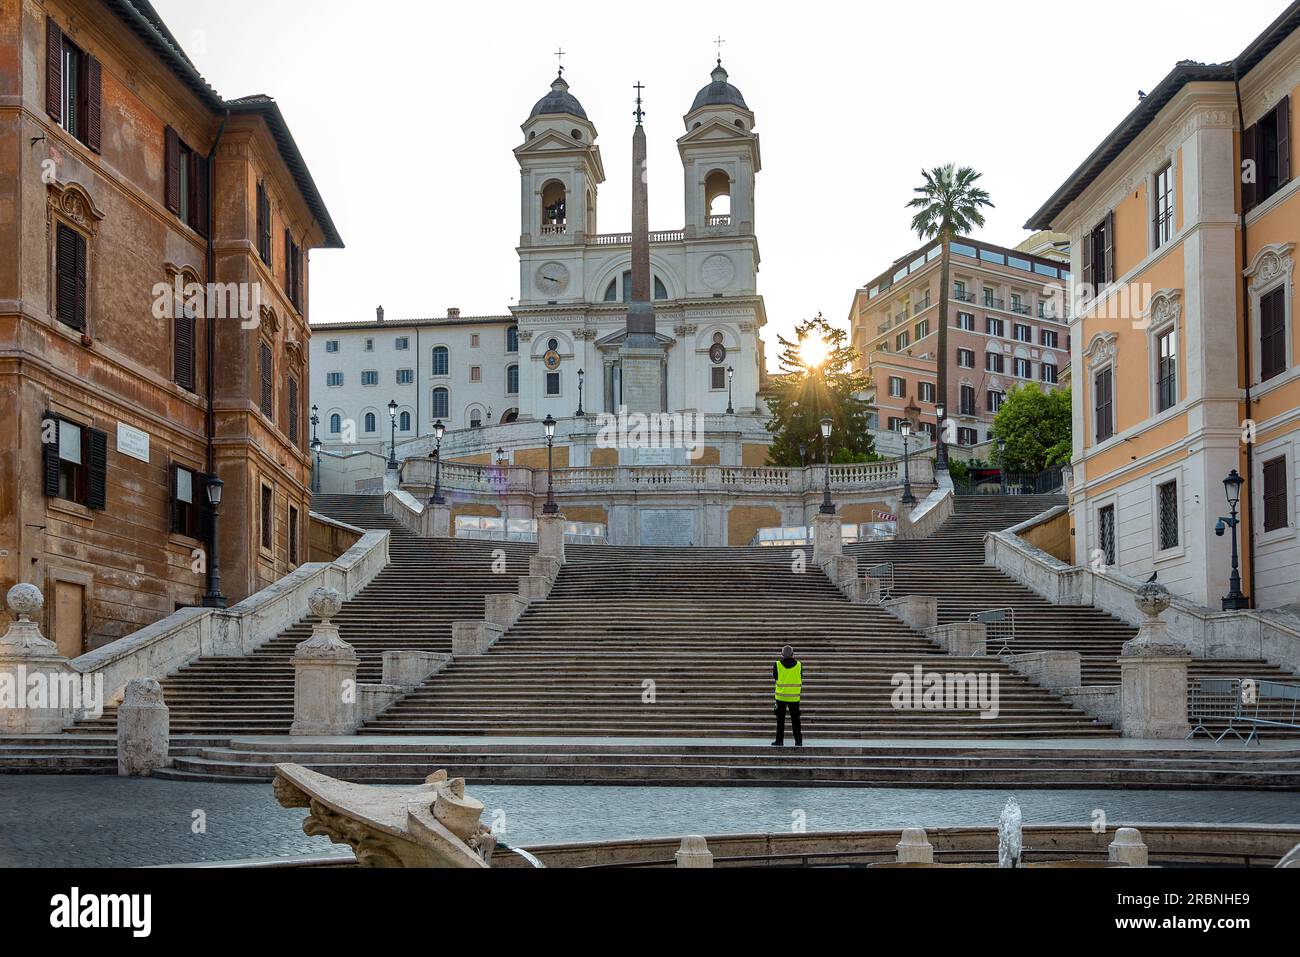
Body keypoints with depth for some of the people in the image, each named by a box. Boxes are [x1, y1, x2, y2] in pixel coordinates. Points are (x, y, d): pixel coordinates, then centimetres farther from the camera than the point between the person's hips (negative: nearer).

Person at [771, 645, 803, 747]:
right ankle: (798, 741, 10)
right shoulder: (798, 665, -4)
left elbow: (775, 678, 5)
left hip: (781, 696, -1)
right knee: (795, 719, 9)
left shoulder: (777, 665, -8)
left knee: (780, 719, 7)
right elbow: (800, 679, 4)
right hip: (794, 696, 1)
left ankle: (779, 740, 6)